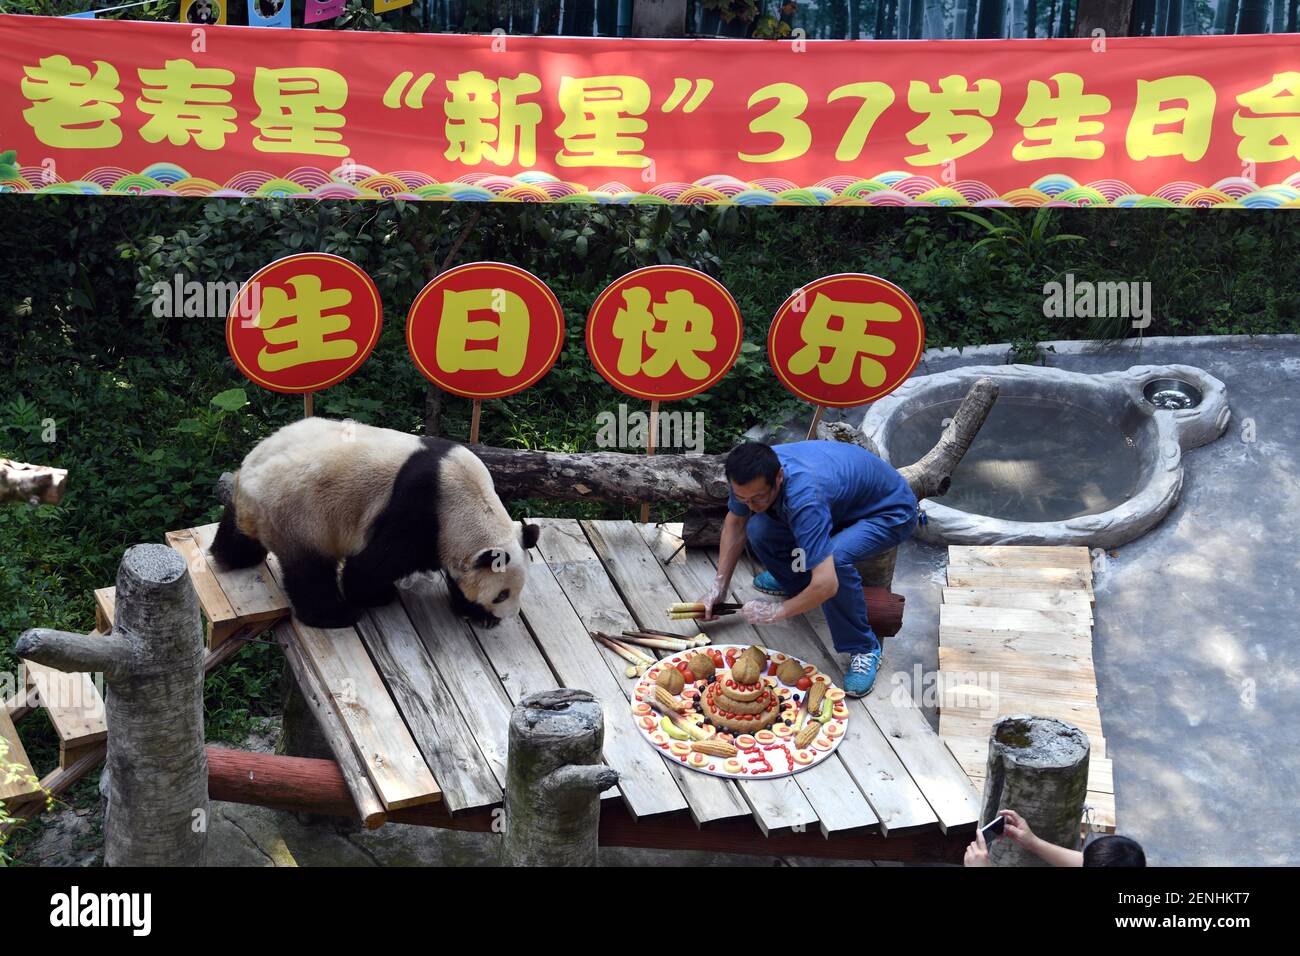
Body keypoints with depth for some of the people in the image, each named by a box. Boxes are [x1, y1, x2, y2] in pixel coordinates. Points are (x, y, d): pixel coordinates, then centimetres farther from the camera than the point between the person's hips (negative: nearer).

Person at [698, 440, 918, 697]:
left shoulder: (803, 496, -42)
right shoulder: (753, 475, -20)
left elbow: (826, 584, -45)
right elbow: (735, 522, 3)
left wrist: (777, 611, -29)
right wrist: (719, 585, -4)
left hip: (891, 513, -7)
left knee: (833, 559, -36)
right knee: (759, 530, -12)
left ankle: (863, 649, -15)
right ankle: (795, 581, 19)